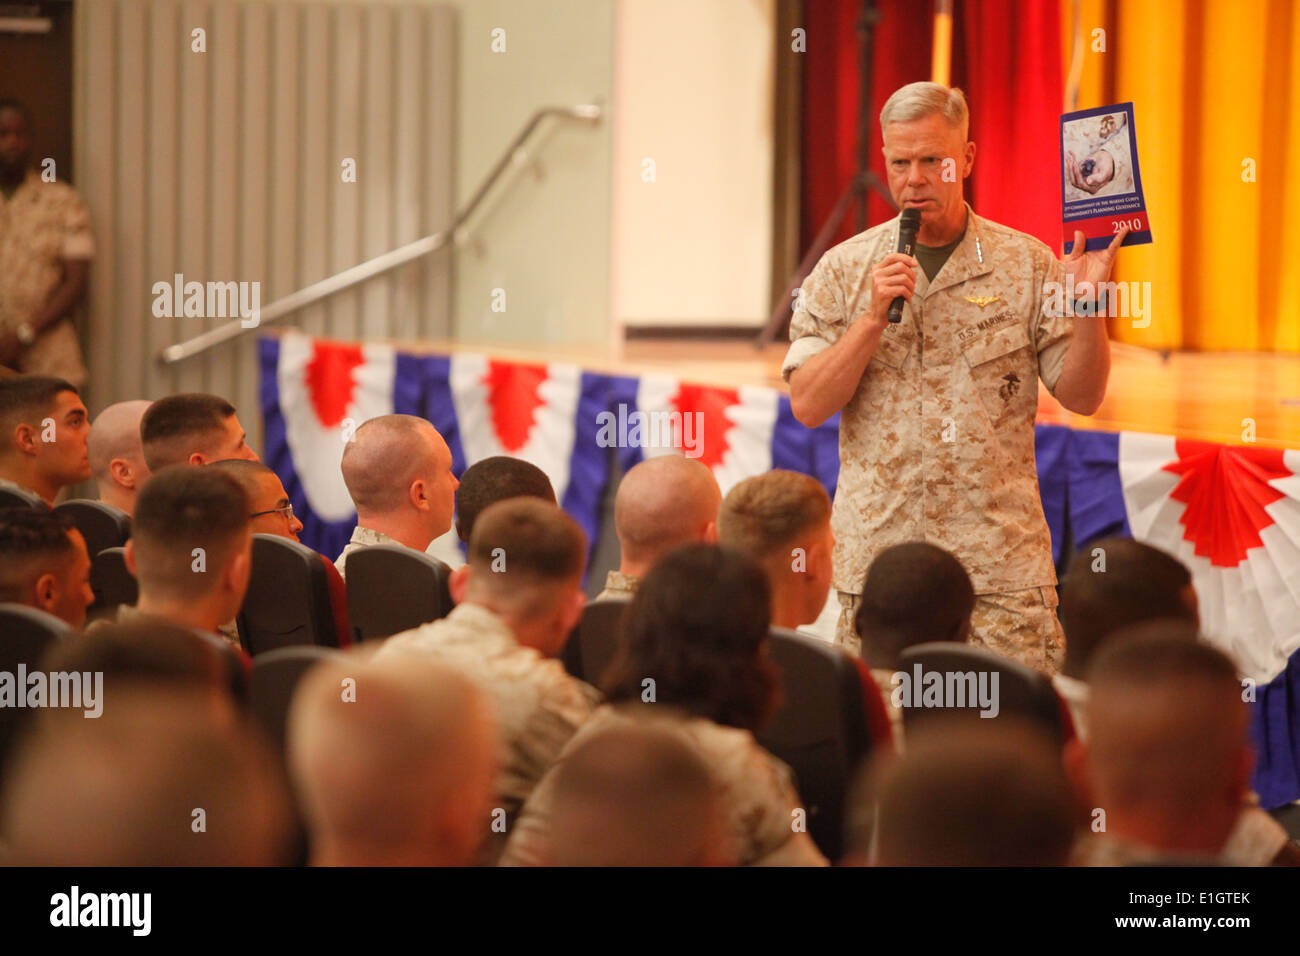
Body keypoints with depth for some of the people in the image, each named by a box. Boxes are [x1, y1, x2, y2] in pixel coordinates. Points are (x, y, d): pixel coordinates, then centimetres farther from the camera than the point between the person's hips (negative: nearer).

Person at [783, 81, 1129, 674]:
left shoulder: (1026, 264, 5)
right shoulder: (843, 271, 5)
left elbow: (1082, 397, 4)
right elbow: (808, 406, -2)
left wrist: (1086, 305, -13)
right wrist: (874, 317, -13)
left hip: (1000, 562, 0)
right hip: (877, 559, 1)